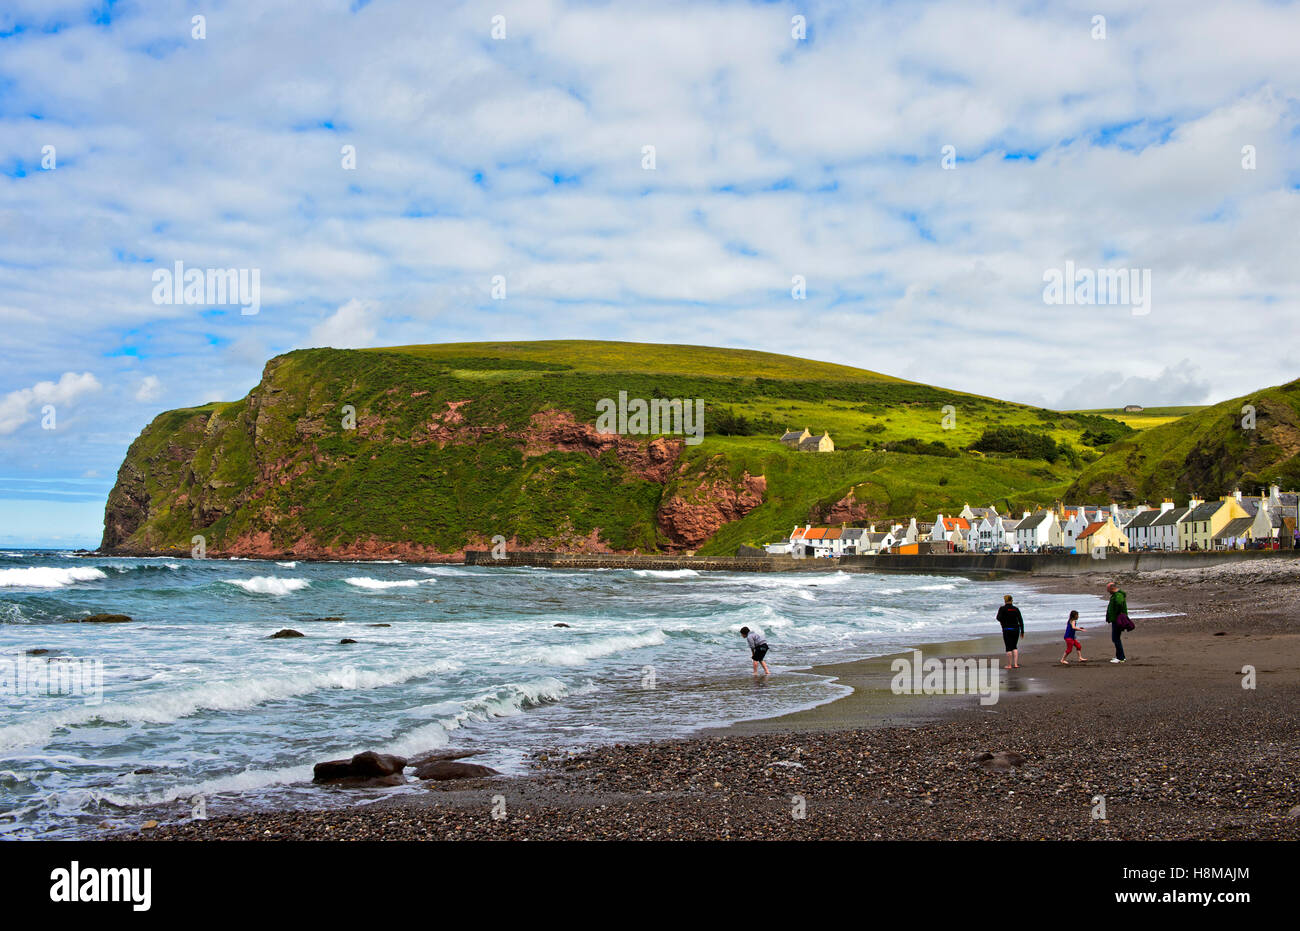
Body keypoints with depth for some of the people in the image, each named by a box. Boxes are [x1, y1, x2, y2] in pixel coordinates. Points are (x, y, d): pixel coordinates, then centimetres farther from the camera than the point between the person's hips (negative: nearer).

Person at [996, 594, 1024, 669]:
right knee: (1014, 647, 15)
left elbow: (999, 618, -15)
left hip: (1007, 630, -4)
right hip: (1016, 629, 4)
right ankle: (1015, 664, 7)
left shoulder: (1002, 609, -7)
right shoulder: (1016, 609, 4)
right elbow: (1020, 620, 2)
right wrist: (1022, 631, 5)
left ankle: (1009, 665, 4)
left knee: (1008, 648, 2)